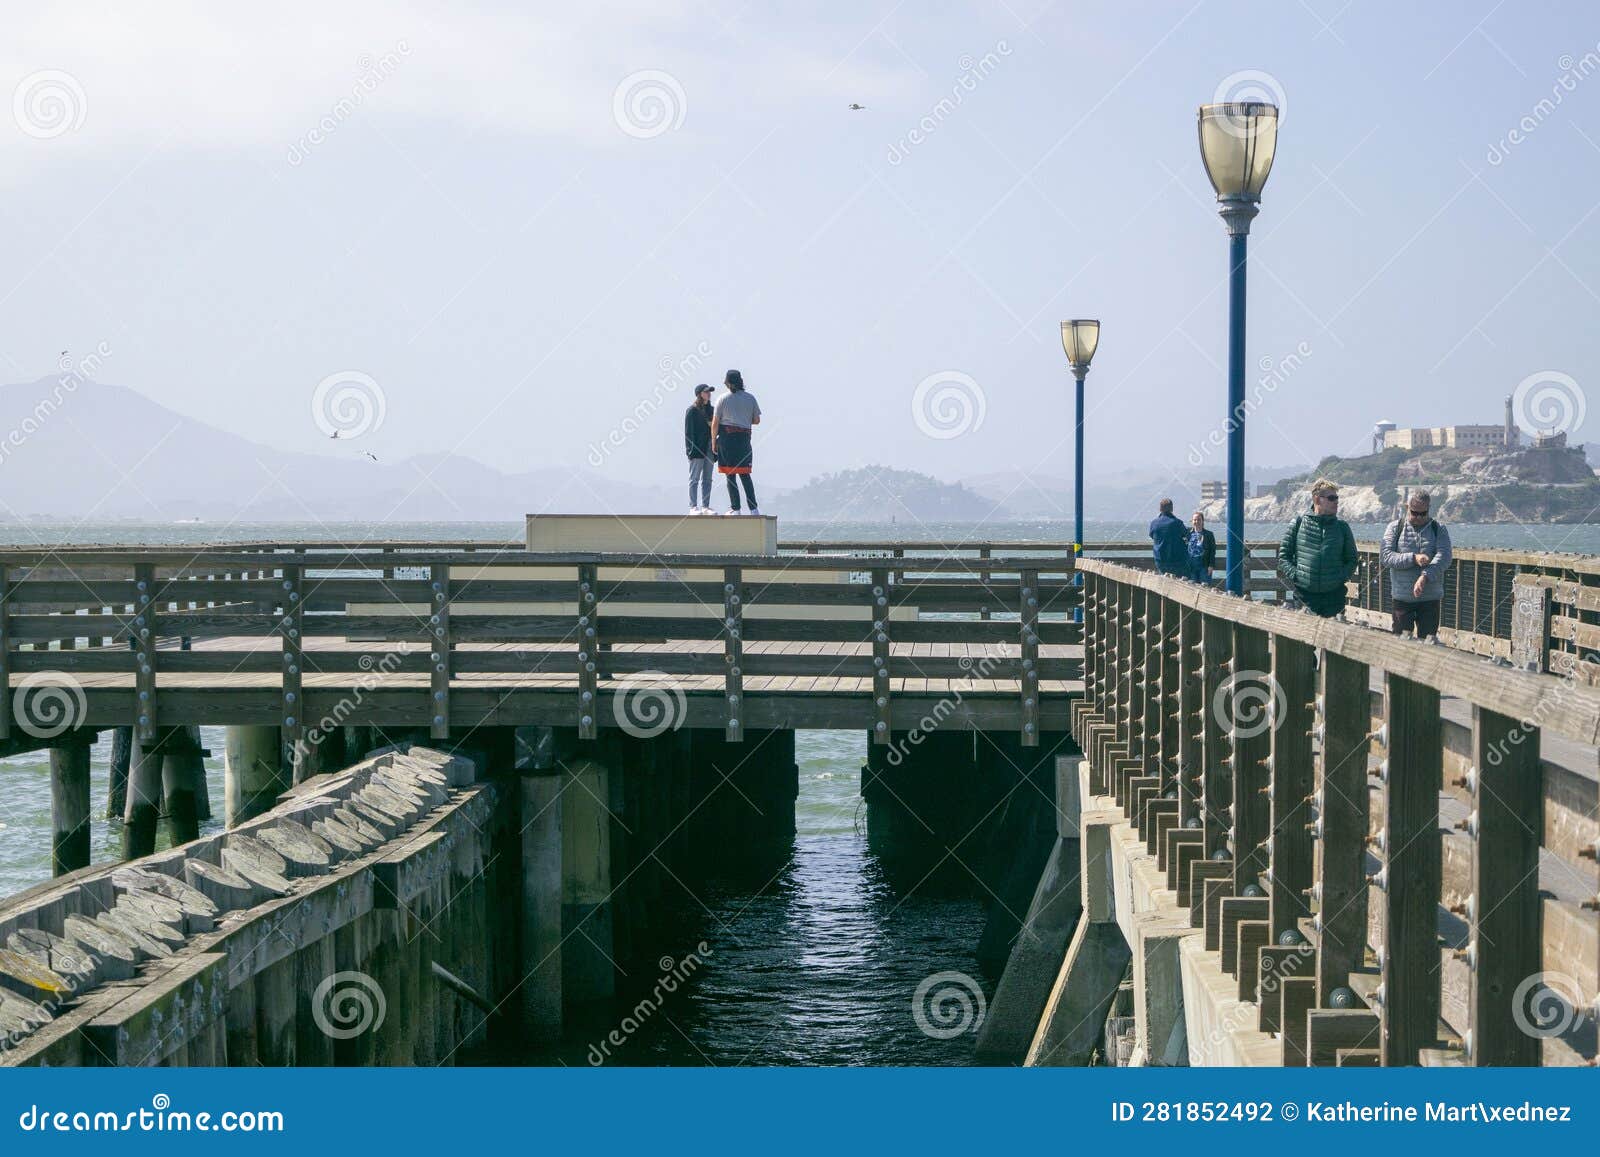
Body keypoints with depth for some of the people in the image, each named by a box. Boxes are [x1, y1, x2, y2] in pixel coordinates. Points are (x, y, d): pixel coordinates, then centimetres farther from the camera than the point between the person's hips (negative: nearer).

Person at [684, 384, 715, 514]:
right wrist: (691, 449, -16)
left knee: (707, 479, 7)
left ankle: (705, 506, 11)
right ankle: (693, 507, -2)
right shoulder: (692, 410, -5)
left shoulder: (710, 409, 15)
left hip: (708, 448, 7)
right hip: (697, 449, -7)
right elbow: (689, 431, -10)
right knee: (694, 478, -3)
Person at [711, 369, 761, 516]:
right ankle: (753, 508, 1)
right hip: (744, 437, 3)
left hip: (726, 437, -3)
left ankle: (735, 508, -3)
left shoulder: (724, 399, -2)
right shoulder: (750, 398, 6)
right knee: (745, 474, 9)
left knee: (730, 474, 1)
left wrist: (713, 441, 4)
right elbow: (757, 420, 8)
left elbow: (715, 422, -4)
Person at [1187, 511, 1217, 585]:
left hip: (1204, 566, -3)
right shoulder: (1188, 533, 8)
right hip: (1191, 566, 3)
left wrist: (1211, 565, -8)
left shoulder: (1209, 535, 1)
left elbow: (1213, 551, -1)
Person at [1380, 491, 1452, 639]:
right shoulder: (1395, 528, 6)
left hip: (1430, 599, 0)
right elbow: (1385, 556, -6)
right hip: (1402, 597, 0)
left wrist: (1425, 576, -25)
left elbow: (1444, 557, -9)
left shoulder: (1439, 530, 7)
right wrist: (1413, 558, -19)